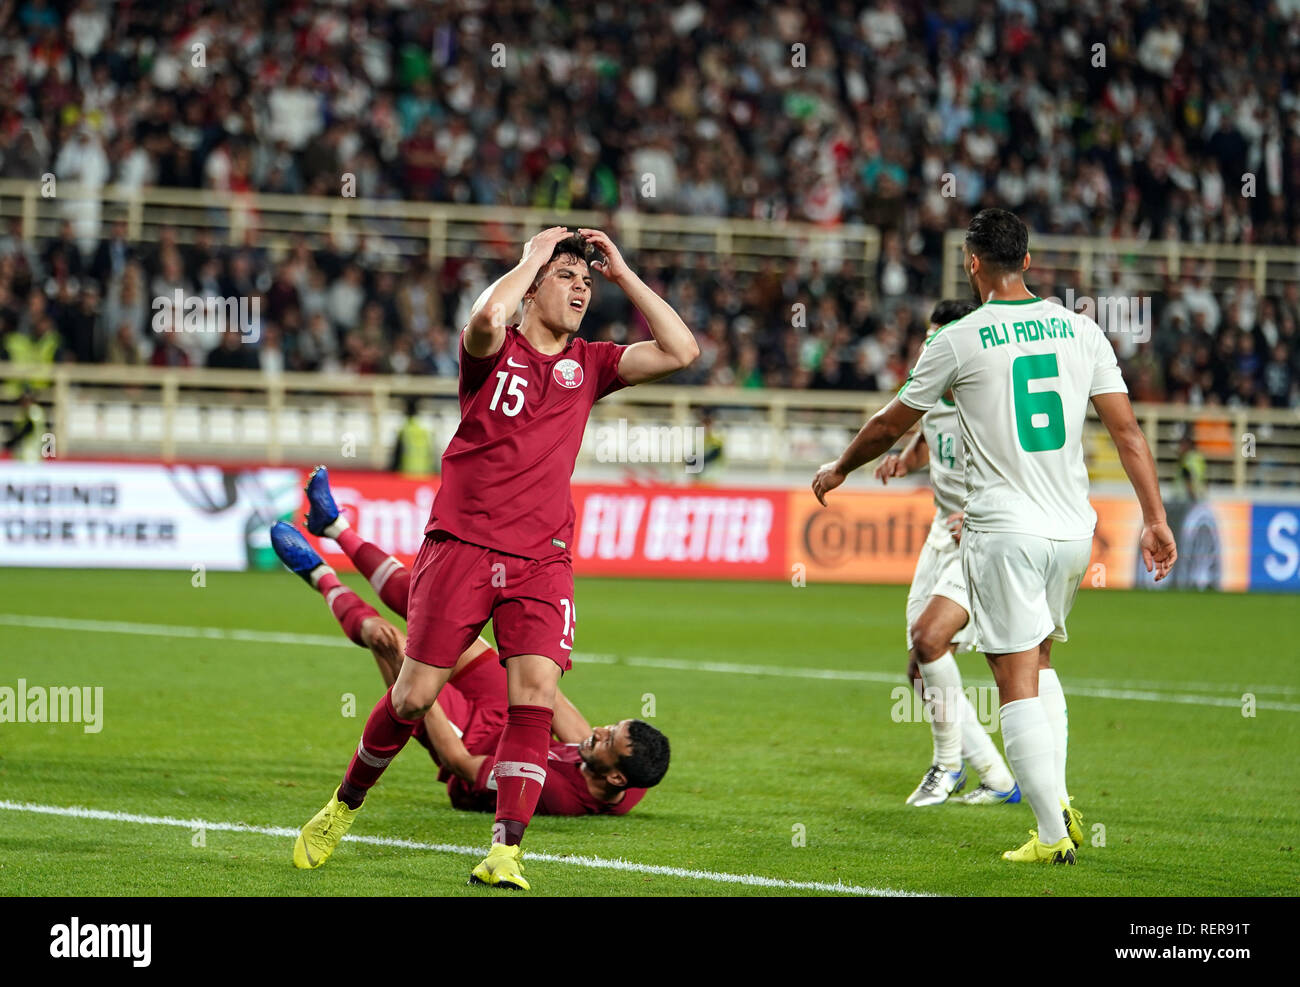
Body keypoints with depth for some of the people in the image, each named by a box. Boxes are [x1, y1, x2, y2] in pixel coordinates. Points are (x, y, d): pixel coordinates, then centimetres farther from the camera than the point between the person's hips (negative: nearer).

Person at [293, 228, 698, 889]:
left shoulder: (589, 365, 12)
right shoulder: (493, 350, 1)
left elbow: (680, 351, 3)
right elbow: (487, 316, -24)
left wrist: (621, 273, 4)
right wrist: (532, 257, -9)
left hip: (542, 558, 3)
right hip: (461, 543, -3)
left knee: (536, 695, -15)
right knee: (414, 696, -1)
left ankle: (504, 854, -16)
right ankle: (343, 808, 24)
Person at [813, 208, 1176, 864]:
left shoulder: (958, 341, -5)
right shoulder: (1079, 330, 5)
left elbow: (892, 424, 7)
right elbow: (1126, 429, 3)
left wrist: (838, 470, 24)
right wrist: (1156, 518, 7)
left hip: (1004, 533, -5)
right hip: (1073, 530, 5)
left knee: (1017, 684, -2)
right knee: (1039, 668, 22)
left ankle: (1052, 836, -6)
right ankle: (1058, 804, 10)